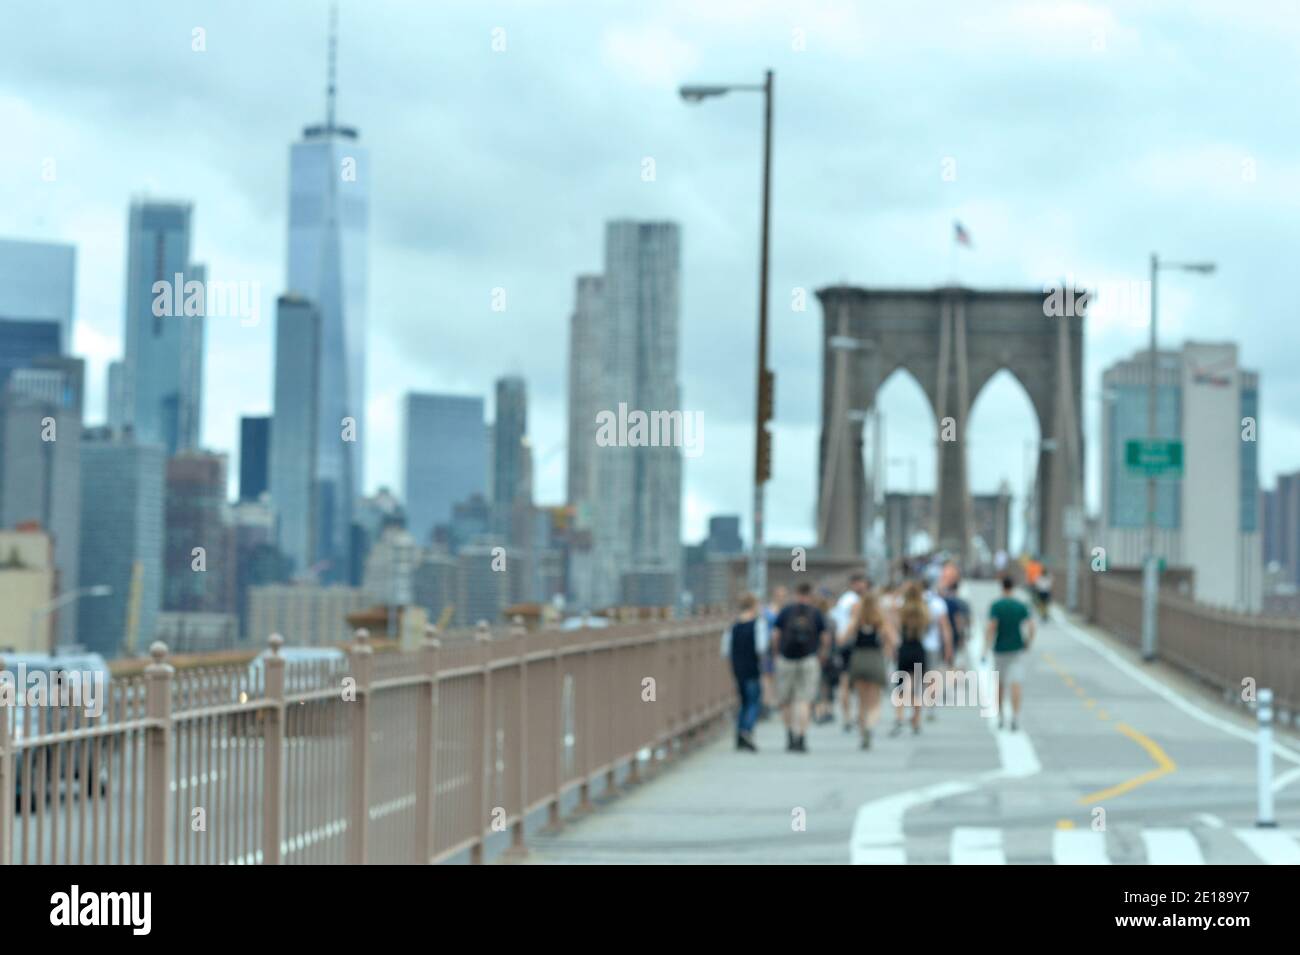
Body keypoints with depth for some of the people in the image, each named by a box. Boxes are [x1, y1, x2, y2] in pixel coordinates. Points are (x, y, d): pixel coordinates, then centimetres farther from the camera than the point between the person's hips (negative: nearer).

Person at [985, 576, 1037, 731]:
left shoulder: (995, 606, -6)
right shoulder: (1021, 606, 0)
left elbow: (991, 628, -16)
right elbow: (1031, 628, -8)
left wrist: (986, 648, -13)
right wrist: (1028, 643, 9)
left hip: (1000, 650, 0)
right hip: (1017, 649, 0)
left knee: (1000, 684, 17)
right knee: (1015, 684, -8)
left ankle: (1000, 717, 24)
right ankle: (1015, 717, -25)